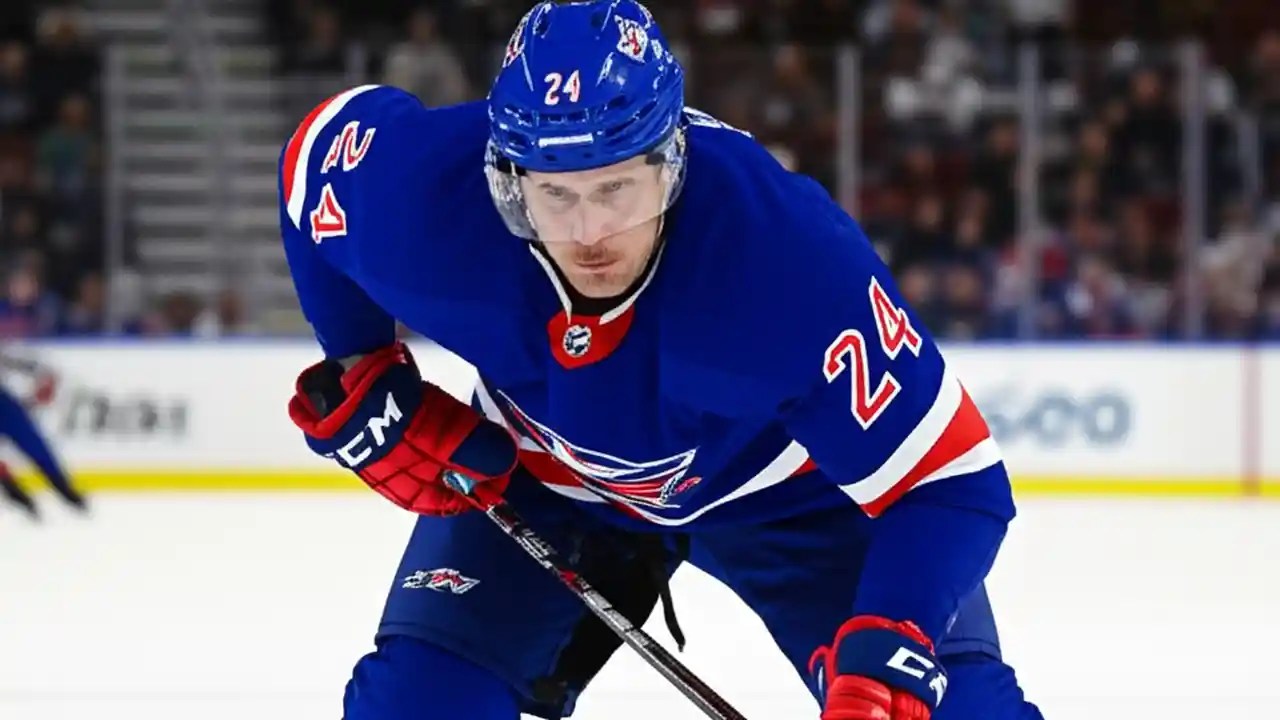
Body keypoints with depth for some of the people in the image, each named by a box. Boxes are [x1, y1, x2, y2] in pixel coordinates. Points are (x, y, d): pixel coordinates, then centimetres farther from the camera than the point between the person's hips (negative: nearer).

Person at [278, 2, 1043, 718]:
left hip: (788, 484, -2)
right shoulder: (423, 195, -33)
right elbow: (323, 142, -8)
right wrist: (363, 376, -6)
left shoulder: (791, 255, -40)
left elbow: (948, 476, -37)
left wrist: (887, 655, -52)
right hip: (540, 478, 2)